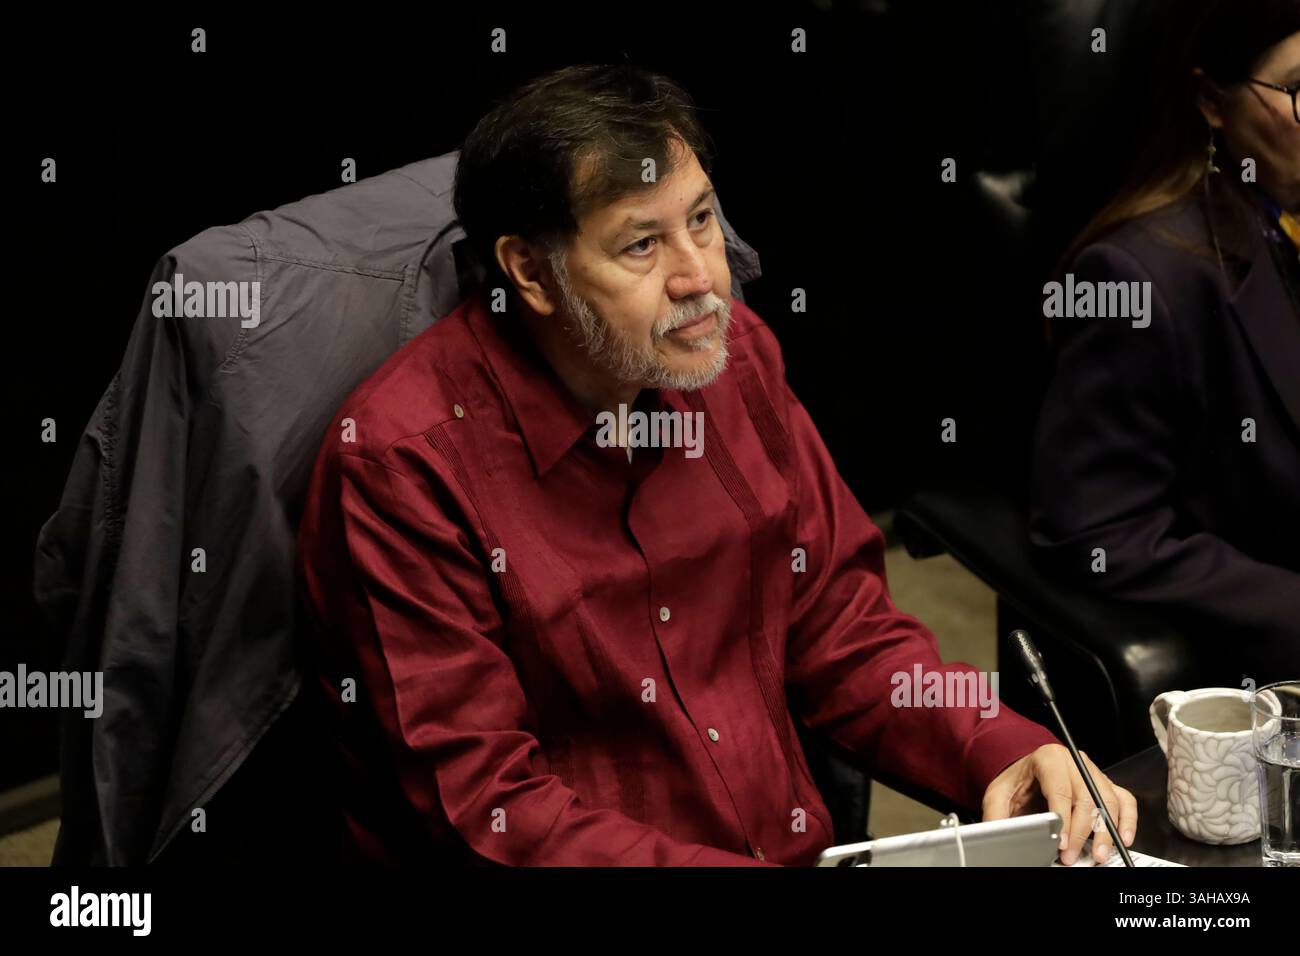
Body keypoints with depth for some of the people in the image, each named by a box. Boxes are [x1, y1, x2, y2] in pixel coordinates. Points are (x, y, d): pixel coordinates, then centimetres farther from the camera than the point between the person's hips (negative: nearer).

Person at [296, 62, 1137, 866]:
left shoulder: (734, 353, 3)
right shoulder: (400, 461, -15)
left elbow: (836, 624, 11)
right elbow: (485, 807, -16)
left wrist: (1001, 750, -6)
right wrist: (741, 879, -25)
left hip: (799, 846, 5)